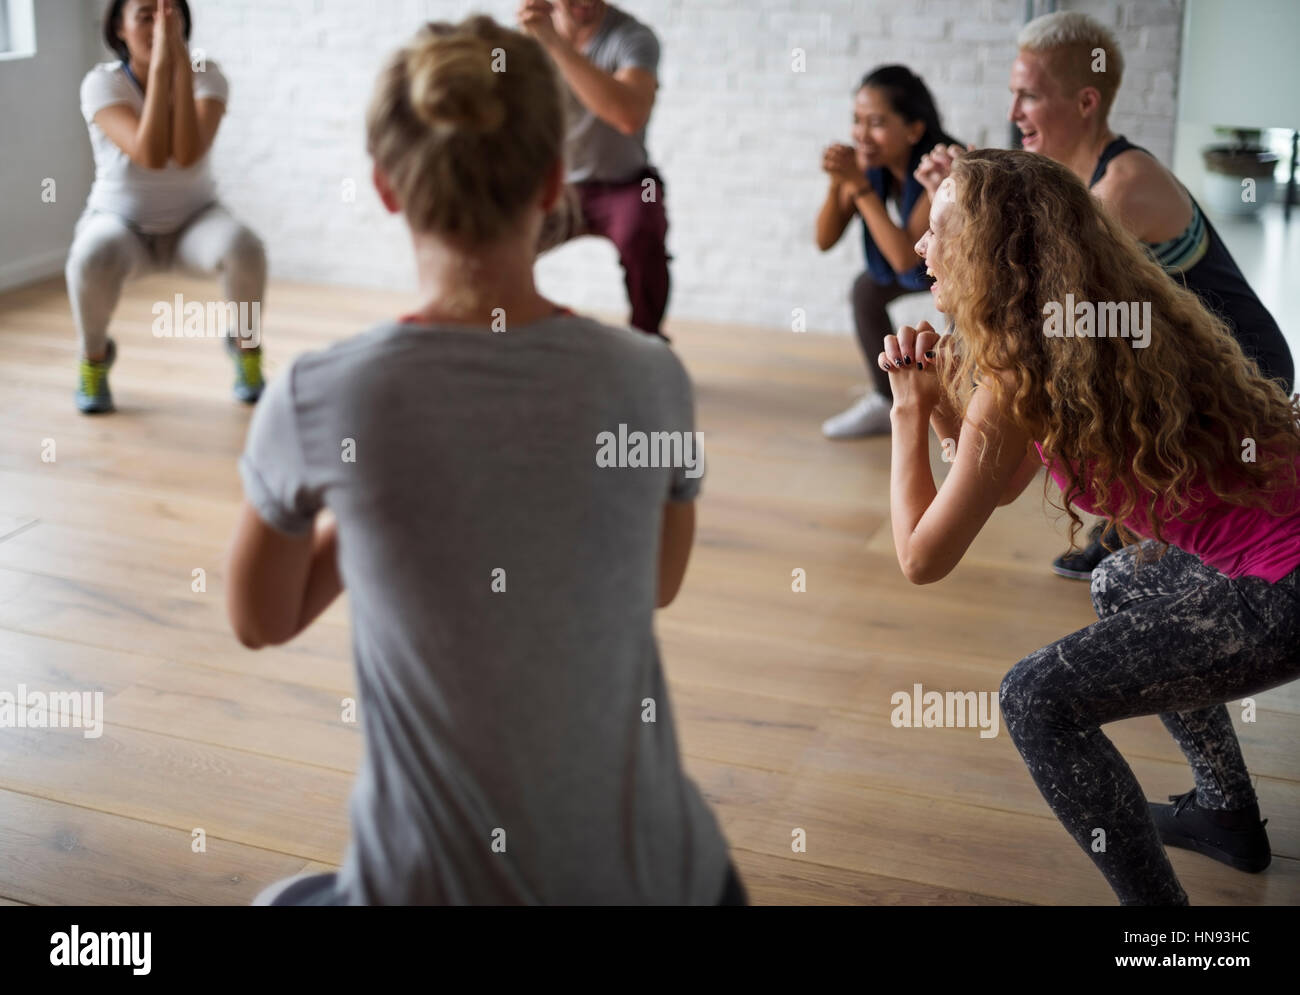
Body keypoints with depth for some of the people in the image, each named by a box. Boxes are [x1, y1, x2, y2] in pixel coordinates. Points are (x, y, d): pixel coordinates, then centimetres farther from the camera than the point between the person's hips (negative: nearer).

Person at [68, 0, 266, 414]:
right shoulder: (101, 83, -19)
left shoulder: (206, 75, -15)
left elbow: (187, 155, -33)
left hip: (193, 216, 1)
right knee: (92, 260, -37)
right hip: (120, 219, -1)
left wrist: (180, 60, -35)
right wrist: (159, 65, -37)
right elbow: (151, 155, -36)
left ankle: (245, 343, -1)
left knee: (244, 247, -34)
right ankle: (94, 356, -3)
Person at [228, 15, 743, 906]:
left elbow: (261, 622, 4)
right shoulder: (651, 379, -10)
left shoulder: (315, 399, -15)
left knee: (290, 897, 34)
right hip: (648, 871, 2)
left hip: (438, 880, -1)